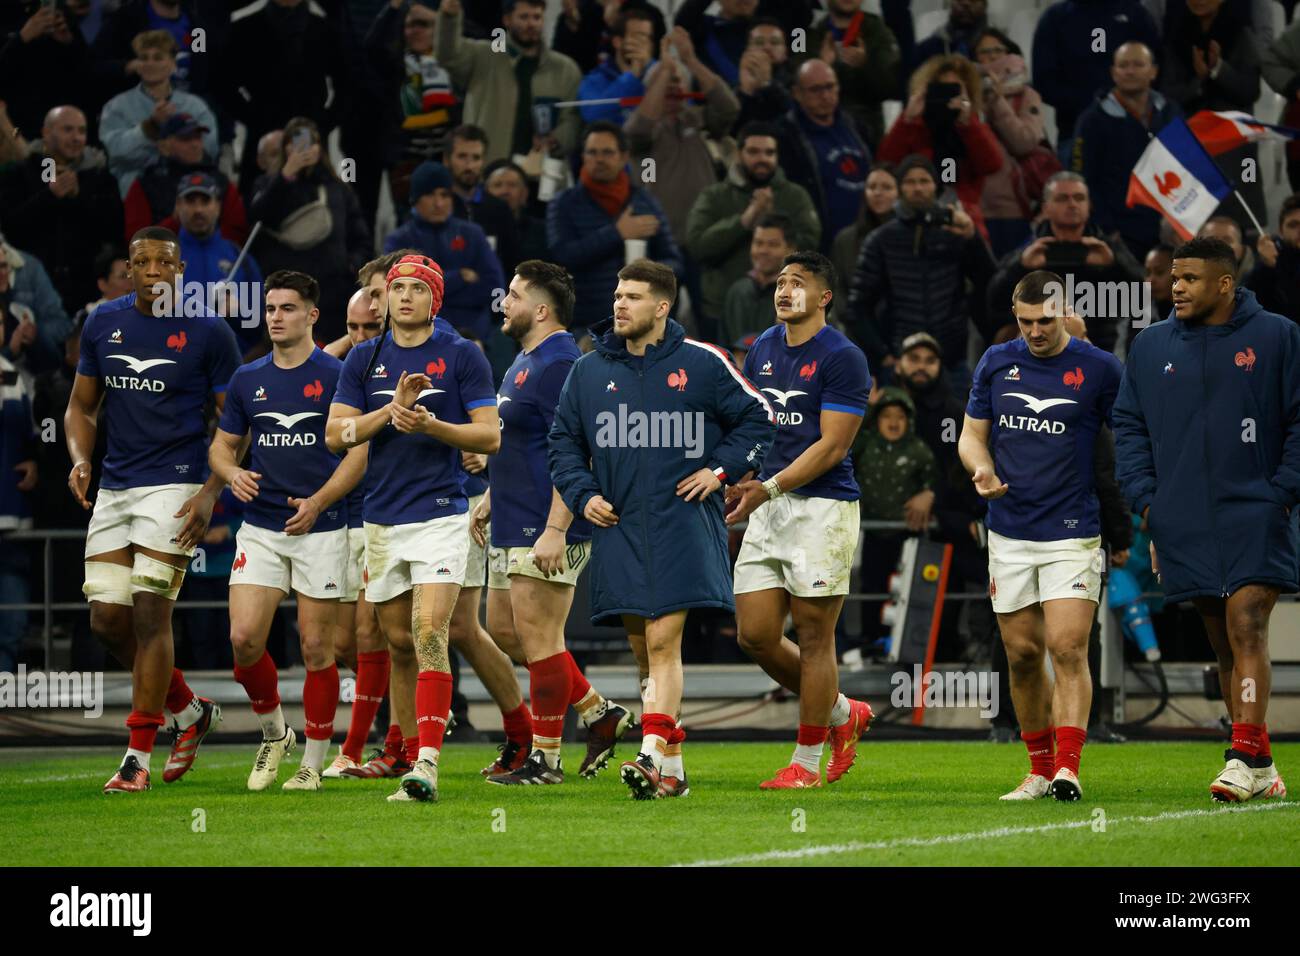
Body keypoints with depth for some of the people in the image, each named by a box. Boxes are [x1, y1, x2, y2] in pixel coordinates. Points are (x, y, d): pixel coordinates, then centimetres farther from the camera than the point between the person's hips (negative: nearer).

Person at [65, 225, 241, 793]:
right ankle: (190, 710, 22)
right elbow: (82, 405, 17)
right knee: (107, 619, 2)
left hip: (173, 486, -5)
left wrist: (210, 493, -11)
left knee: (149, 614, -11)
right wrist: (80, 459, -3)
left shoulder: (208, 334, -5)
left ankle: (139, 755, -5)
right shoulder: (103, 324, 7)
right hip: (114, 487, 5)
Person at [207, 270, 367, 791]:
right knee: (244, 639, -9)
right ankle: (273, 732, 15)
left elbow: (358, 450, -5)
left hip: (320, 528, -3)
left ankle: (313, 761, 9)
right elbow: (222, 444, 17)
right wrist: (232, 473, -7)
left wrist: (318, 502, -17)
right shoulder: (247, 379, 10)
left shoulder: (337, 375, -3)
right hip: (260, 527, 3)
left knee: (316, 647, -1)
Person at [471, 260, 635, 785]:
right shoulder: (524, 361, 17)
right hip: (512, 528, 11)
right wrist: (489, 500, 26)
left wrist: (555, 530, -26)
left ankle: (545, 759, 2)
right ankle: (600, 714, 21)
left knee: (537, 638, -6)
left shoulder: (559, 365, -17)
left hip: (543, 533, -11)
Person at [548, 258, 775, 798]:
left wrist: (720, 470, -1)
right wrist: (583, 495, 3)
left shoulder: (700, 364, 1)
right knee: (642, 648, 6)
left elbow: (757, 417, 9)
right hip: (618, 527, 4)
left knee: (663, 642, -15)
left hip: (682, 525, -4)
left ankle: (654, 757, -22)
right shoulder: (589, 372, 10)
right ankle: (673, 766, 14)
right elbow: (563, 442, 18)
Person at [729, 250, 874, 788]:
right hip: (769, 508, 7)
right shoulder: (762, 349, 13)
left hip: (823, 507, -7)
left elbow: (831, 446, -14)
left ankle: (807, 762, 7)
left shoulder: (842, 358, -9)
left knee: (814, 637, -2)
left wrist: (768, 488, -20)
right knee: (754, 636, 4)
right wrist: (732, 483, 8)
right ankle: (842, 714, 24)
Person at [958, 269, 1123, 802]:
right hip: (1009, 534, 4)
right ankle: (1039, 769, 16)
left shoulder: (1099, 369, -3)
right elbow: (971, 435, 14)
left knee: (1068, 649, -14)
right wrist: (982, 469, -9)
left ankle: (1067, 769, -17)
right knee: (1022, 654, 6)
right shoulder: (996, 363, 6)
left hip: (1072, 533, -4)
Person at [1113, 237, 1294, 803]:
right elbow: (1129, 427, 14)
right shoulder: (1151, 347, 11)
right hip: (1184, 526, 4)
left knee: (1246, 629, -16)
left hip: (1254, 517, -4)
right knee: (1223, 644, 8)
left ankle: (1245, 758, -21)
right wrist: (1146, 499, 3)